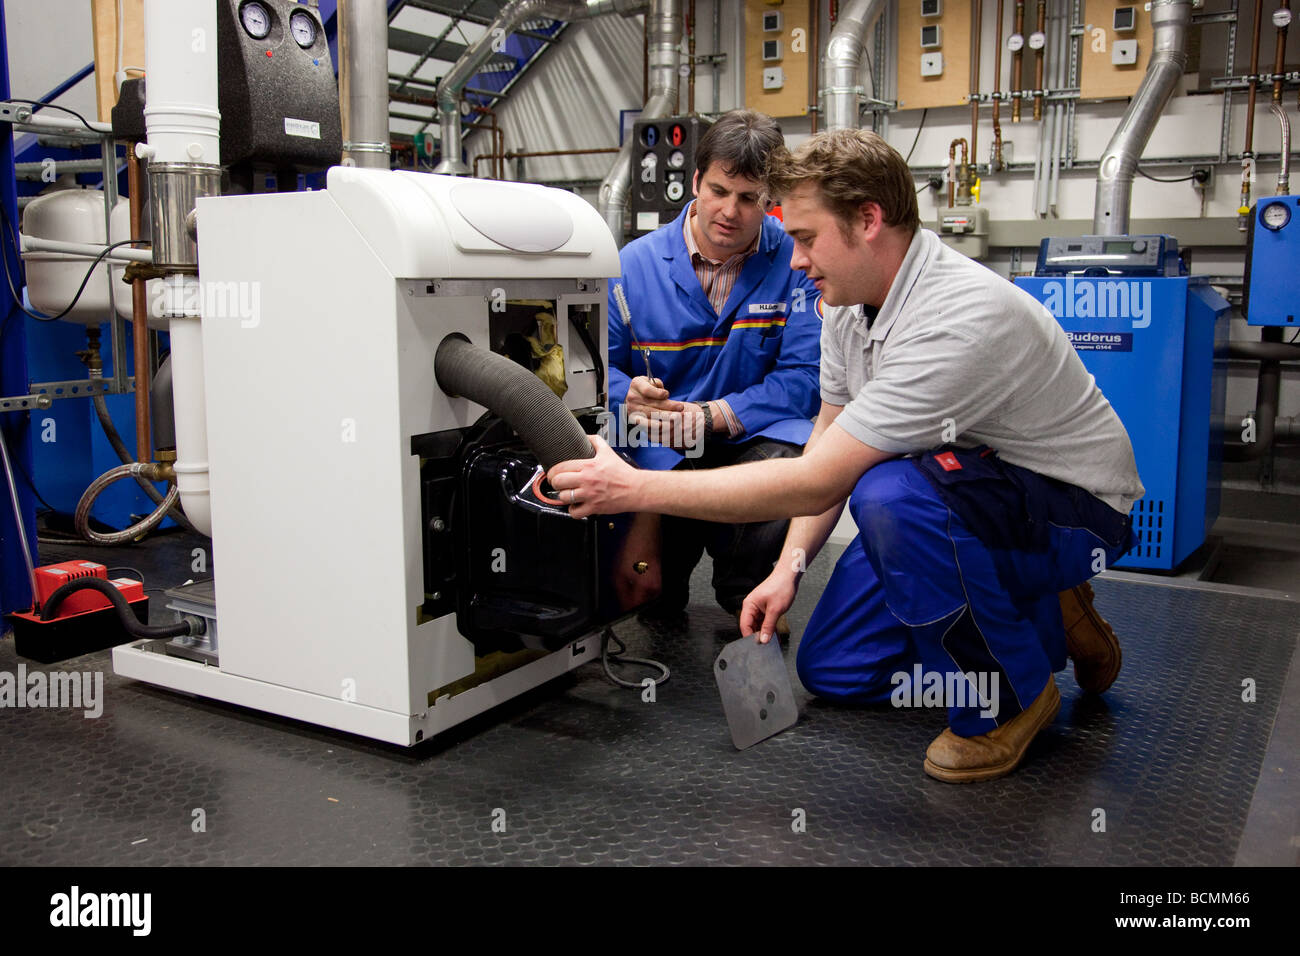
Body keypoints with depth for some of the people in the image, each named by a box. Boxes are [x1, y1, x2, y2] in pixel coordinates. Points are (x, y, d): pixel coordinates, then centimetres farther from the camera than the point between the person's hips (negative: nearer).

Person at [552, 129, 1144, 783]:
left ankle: (1010, 699, -13)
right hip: (946, 498, 9)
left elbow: (816, 482, -34)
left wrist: (635, 489, -31)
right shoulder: (848, 301, -4)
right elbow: (828, 444, 8)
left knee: (890, 492, -39)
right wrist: (791, 564, -4)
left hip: (1074, 508, -8)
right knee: (830, 669, 6)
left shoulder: (961, 318, -33)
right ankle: (1045, 624, 17)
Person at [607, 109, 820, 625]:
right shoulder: (634, 265, -2)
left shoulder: (795, 260, -7)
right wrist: (630, 395, -23)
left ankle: (745, 597, 0)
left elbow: (804, 376, -13)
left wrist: (711, 416, -22)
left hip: (753, 439, 1)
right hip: (657, 454, 0)